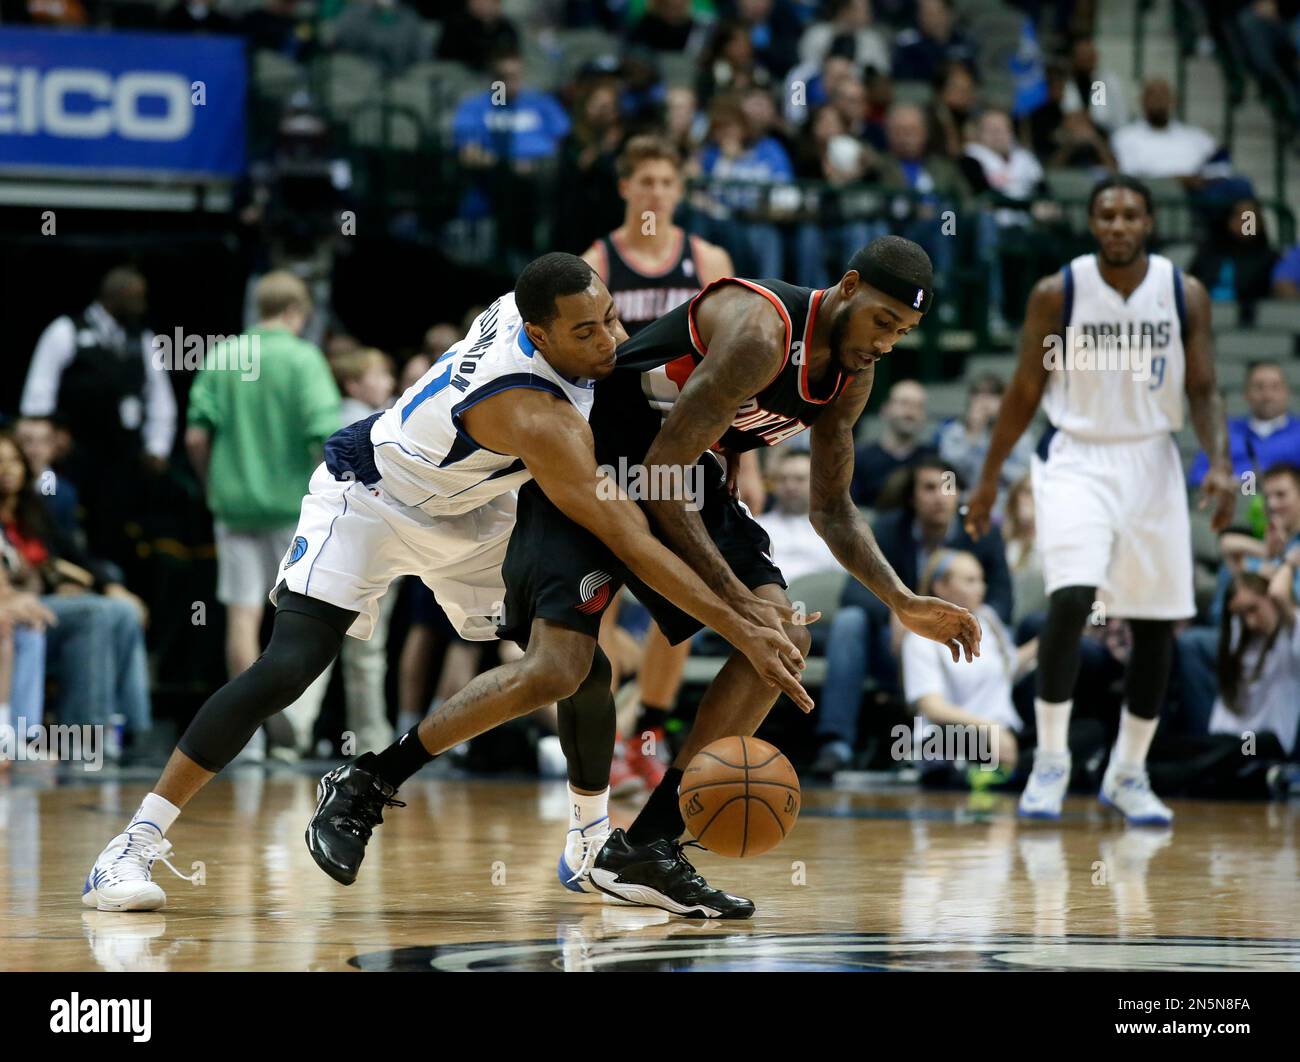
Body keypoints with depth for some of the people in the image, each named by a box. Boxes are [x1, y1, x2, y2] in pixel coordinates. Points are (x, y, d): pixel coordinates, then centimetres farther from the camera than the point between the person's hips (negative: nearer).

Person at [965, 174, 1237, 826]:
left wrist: (1220, 464, -16)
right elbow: (1026, 390, 2)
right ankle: (1050, 762, -12)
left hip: (1151, 463, 3)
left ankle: (1128, 774, 21)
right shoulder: (1056, 294, -7)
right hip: (1076, 459, -3)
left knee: (1155, 623, 6)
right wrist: (989, 477, 4)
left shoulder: (1185, 295, -2)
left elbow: (1203, 391, 1)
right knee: (1070, 599, -22)